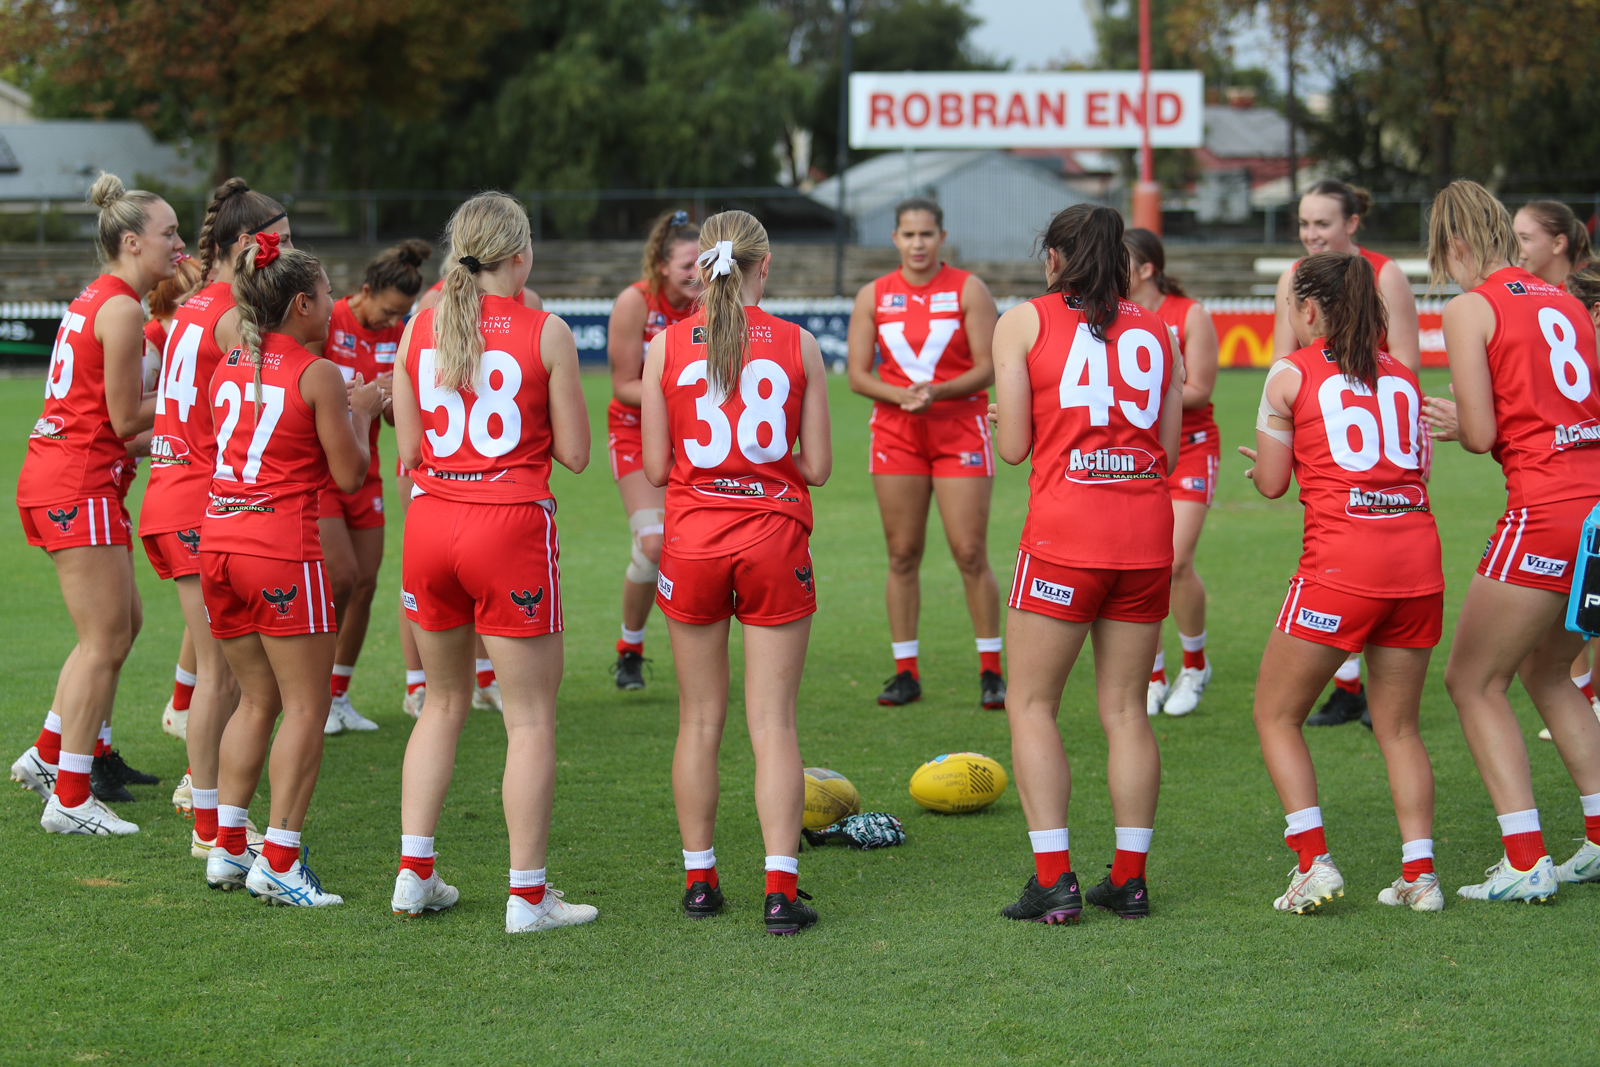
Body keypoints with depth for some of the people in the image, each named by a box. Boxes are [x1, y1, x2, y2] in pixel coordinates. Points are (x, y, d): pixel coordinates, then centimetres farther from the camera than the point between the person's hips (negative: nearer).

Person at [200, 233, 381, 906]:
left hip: (218, 540, 7)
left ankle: (228, 849, 15)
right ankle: (278, 863, -5)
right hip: (282, 545, -7)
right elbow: (350, 476, -4)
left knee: (256, 699, 17)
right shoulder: (317, 376, -7)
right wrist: (361, 412, 12)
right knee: (305, 707, -1)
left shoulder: (227, 367, 12)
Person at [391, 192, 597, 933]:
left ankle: (414, 874, 18)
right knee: (530, 718, 3)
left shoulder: (419, 330, 4)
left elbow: (409, 450, 5)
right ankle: (528, 896, 4)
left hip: (431, 524, 5)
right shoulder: (545, 333, -7)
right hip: (511, 526, -5)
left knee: (444, 701, 20)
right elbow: (574, 453, -4)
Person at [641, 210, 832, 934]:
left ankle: (699, 880, 18)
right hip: (775, 538, -1)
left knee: (700, 720, 12)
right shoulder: (798, 346, -2)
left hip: (693, 541, 1)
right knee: (773, 723, 1)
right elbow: (817, 466, -1)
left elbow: (655, 467, -1)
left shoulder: (666, 346, -2)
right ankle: (780, 892, -4)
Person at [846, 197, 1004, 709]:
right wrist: (902, 396, -15)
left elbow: (987, 367, -6)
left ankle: (991, 672, 3)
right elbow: (858, 374, 3)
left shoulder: (968, 289, -1)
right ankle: (905, 672, 10)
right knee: (903, 555, 3)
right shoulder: (873, 296, 5)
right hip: (895, 432, 2)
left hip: (960, 430, -2)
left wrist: (938, 392, -21)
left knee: (971, 553, -6)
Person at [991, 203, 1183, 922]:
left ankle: (1054, 881, -4)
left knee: (1031, 706, 5)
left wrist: (1005, 421, 20)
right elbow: (1169, 452, 11)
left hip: (1064, 535, -4)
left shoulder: (1024, 323, 3)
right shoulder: (1156, 331, 12)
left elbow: (1013, 448, -1)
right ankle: (1130, 880, 11)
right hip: (1148, 537, 4)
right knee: (1126, 709, 12)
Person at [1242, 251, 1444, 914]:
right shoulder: (1401, 375, 16)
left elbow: (1271, 483, 6)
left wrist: (1264, 458, 29)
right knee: (1398, 727, 14)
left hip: (1340, 561, -5)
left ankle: (1314, 863, -2)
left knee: (1277, 715, 9)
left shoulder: (1292, 374, 3)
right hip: (1417, 559, 5)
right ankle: (1419, 874, 4)